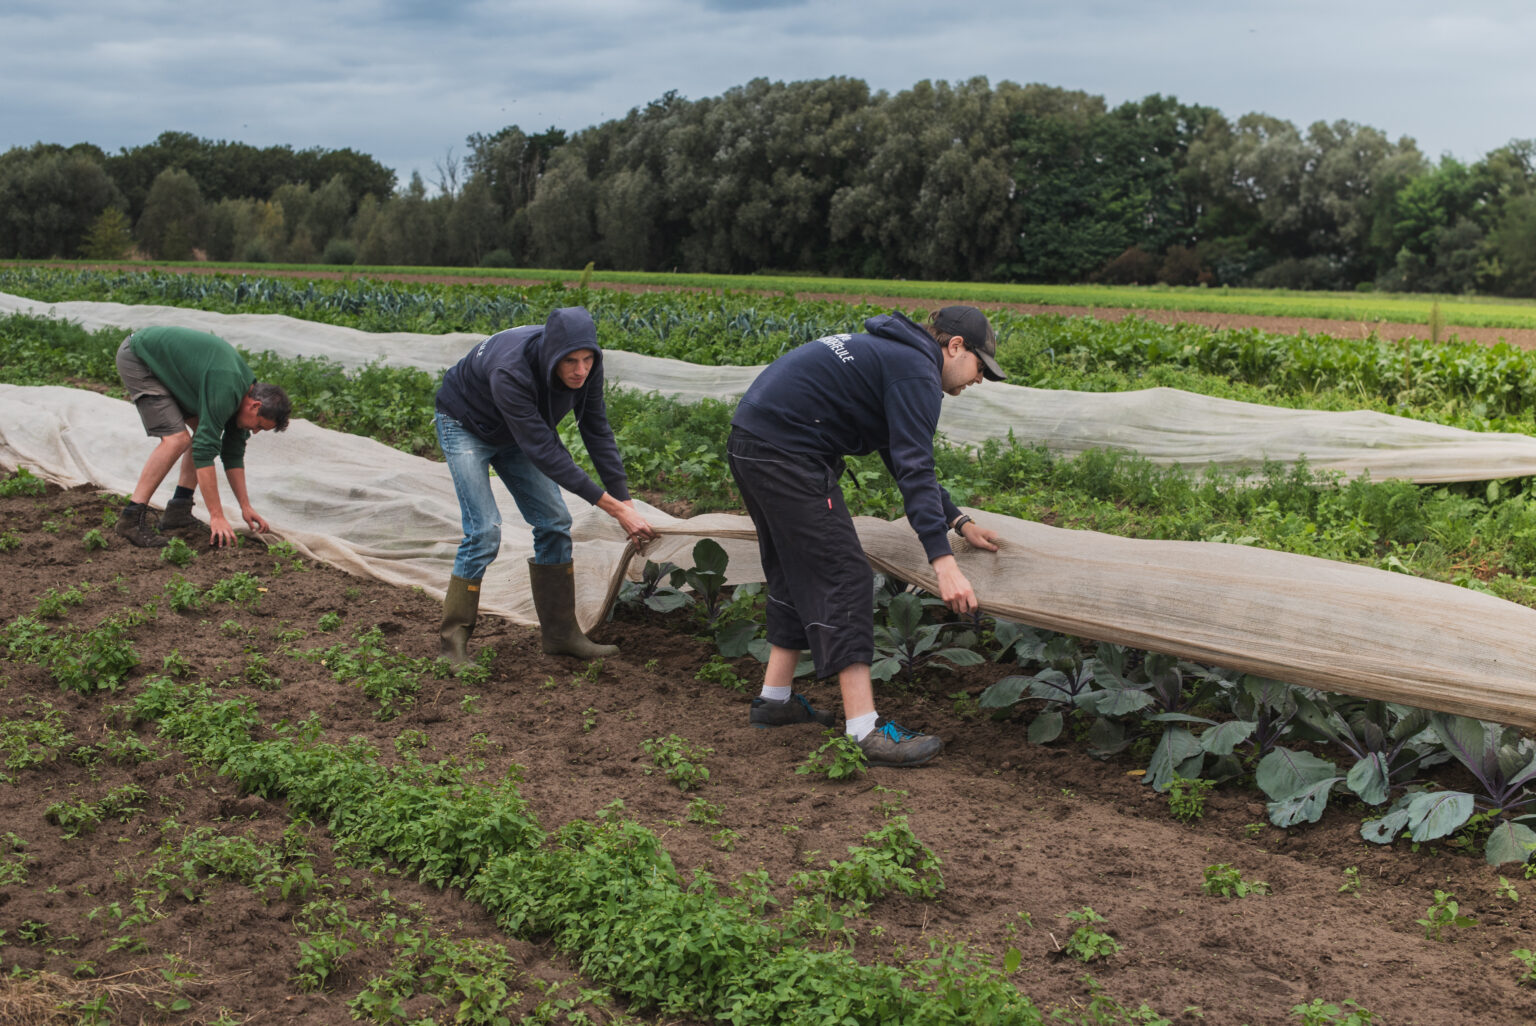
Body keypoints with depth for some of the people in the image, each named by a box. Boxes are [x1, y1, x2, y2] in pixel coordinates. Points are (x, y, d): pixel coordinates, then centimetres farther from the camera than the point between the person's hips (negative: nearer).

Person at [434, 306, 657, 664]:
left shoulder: (586, 366, -24)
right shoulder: (511, 372, -43)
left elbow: (597, 431, -13)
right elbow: (544, 453, -40)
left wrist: (625, 501, -18)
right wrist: (614, 507, -39)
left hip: (516, 429, 6)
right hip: (466, 426, -6)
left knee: (555, 522, 1)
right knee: (484, 530, -17)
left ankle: (561, 633, 11)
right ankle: (454, 642, -5)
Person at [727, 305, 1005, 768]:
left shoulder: (892, 354, 24)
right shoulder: (916, 371, -8)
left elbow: (905, 457, 30)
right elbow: (914, 469, -20)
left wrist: (960, 522, 28)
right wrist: (943, 561, -26)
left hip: (750, 440, 11)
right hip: (786, 452, -11)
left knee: (795, 571, 20)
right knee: (843, 575, -10)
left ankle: (774, 699, 28)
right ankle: (864, 731, -12)